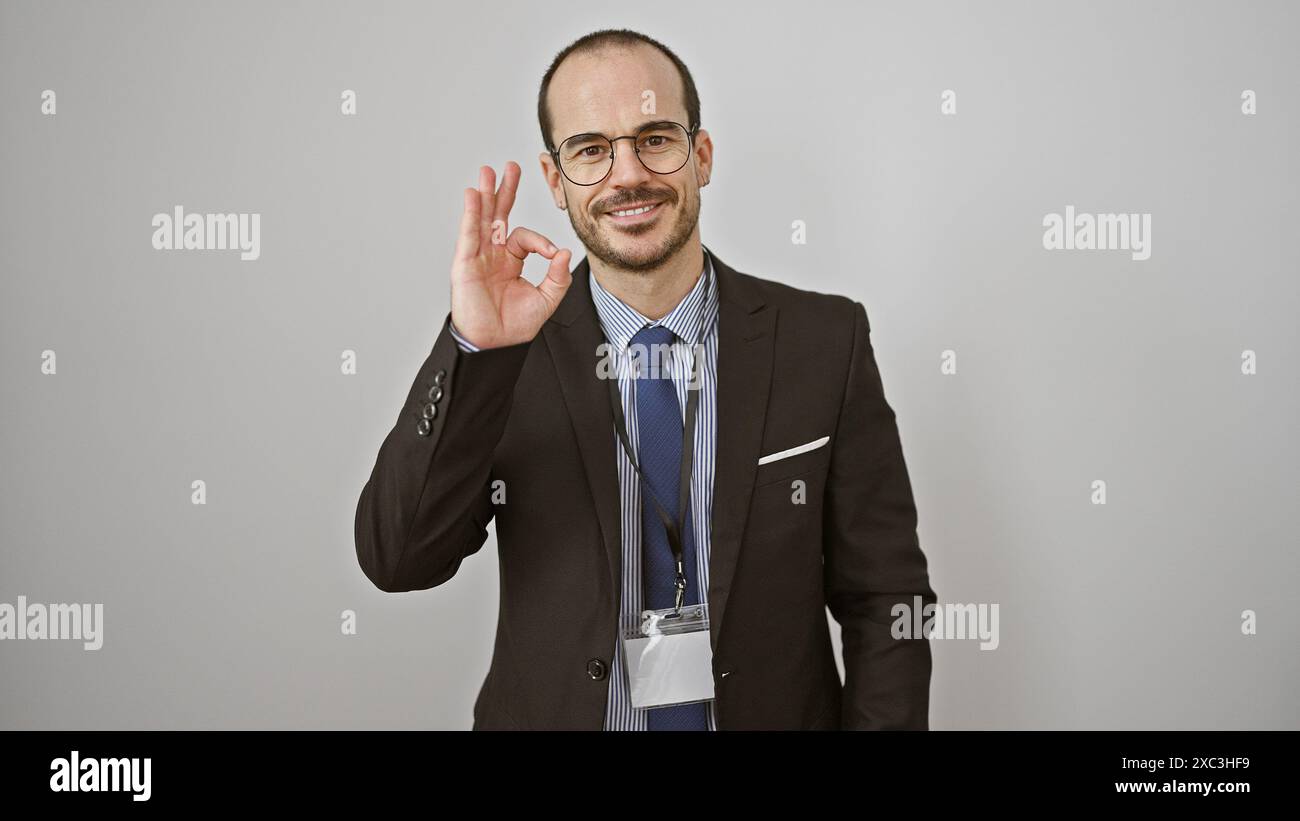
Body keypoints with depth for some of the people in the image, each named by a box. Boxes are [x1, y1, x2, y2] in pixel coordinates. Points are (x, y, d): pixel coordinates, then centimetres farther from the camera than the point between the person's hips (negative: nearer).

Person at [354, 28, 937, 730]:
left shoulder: (827, 341, -10)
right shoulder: (499, 350, -9)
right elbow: (394, 560, -18)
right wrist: (476, 352, -29)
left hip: (775, 713, 1)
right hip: (553, 712, 0)